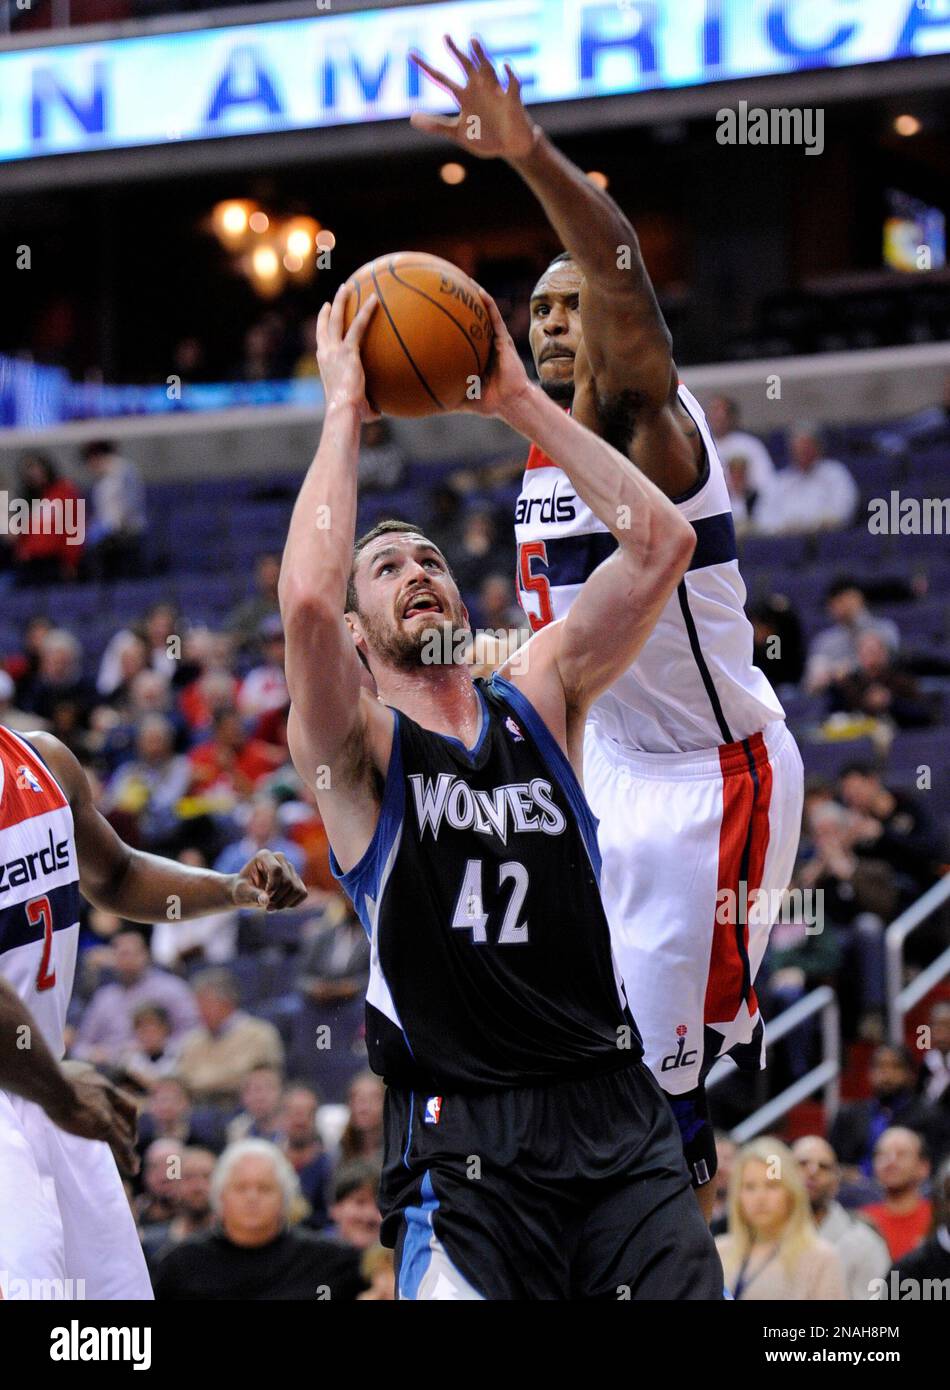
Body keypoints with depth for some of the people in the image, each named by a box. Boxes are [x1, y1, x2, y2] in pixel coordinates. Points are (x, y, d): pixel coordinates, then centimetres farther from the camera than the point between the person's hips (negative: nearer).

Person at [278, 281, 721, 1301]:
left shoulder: (540, 699, 14)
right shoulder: (354, 747, 2)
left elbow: (660, 543, 5)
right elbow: (307, 599, -19)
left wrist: (520, 401, 4)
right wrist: (343, 410, -9)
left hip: (617, 1114, 4)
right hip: (462, 1143, -4)